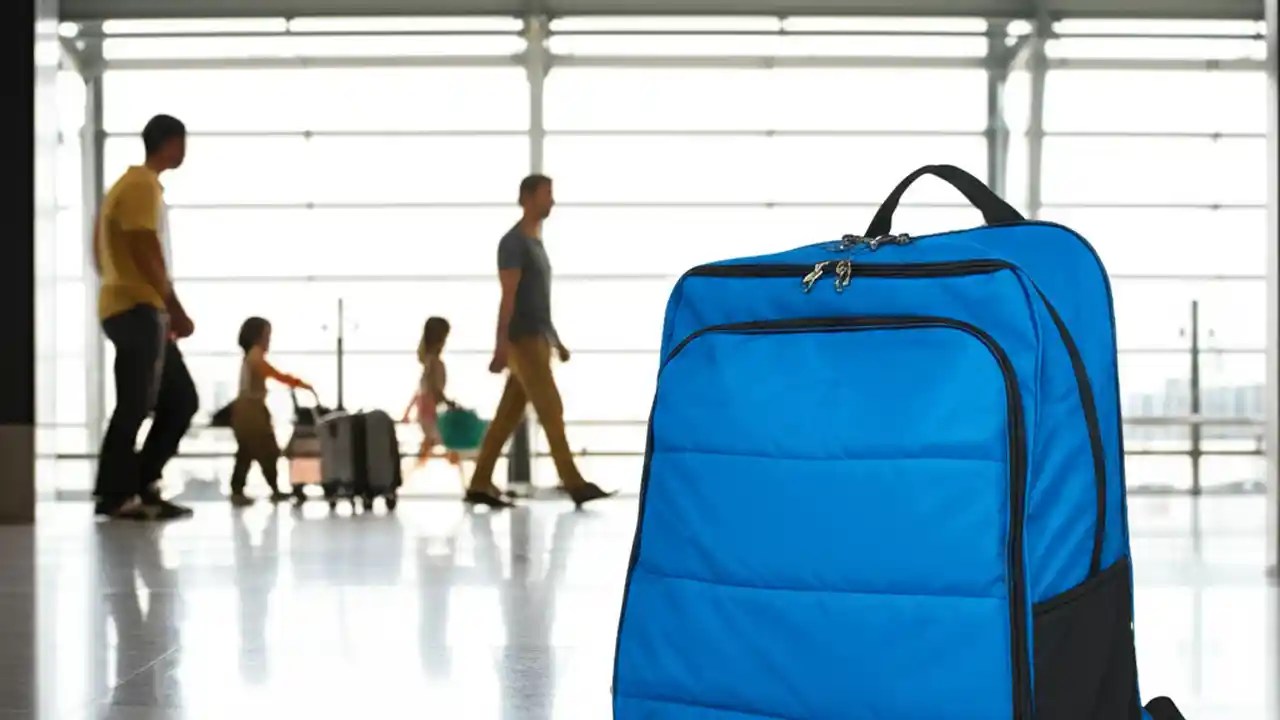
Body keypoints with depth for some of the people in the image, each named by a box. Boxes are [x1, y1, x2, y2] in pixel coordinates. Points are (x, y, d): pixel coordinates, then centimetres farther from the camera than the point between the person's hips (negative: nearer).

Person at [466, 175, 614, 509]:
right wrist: (502, 345, -20)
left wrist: (556, 341, 23)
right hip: (524, 340, -9)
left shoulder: (536, 243, 20)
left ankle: (480, 485, 8)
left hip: (538, 339, 9)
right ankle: (574, 483, -10)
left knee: (508, 416, 7)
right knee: (551, 409, -10)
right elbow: (509, 297, -16)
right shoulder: (513, 242, -8)